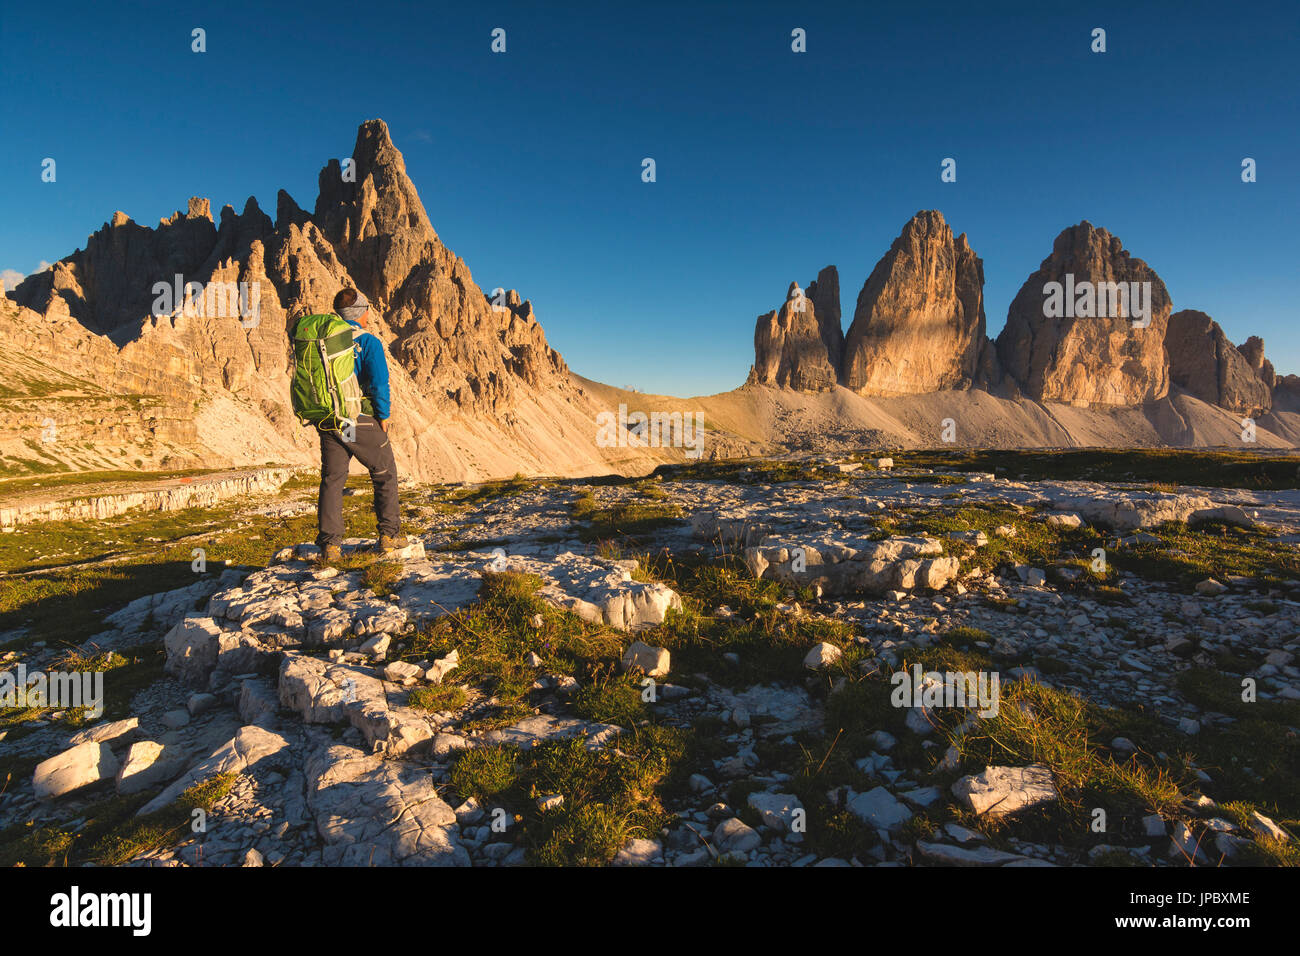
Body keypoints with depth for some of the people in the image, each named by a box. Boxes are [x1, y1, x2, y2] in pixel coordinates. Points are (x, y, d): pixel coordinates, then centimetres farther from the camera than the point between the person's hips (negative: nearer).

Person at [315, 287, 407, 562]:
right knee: (384, 473, 12)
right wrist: (384, 415, -6)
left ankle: (330, 544, 6)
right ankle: (389, 534, 15)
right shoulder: (368, 341, -8)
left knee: (332, 479, 9)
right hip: (360, 421, -5)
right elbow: (378, 382, -16)